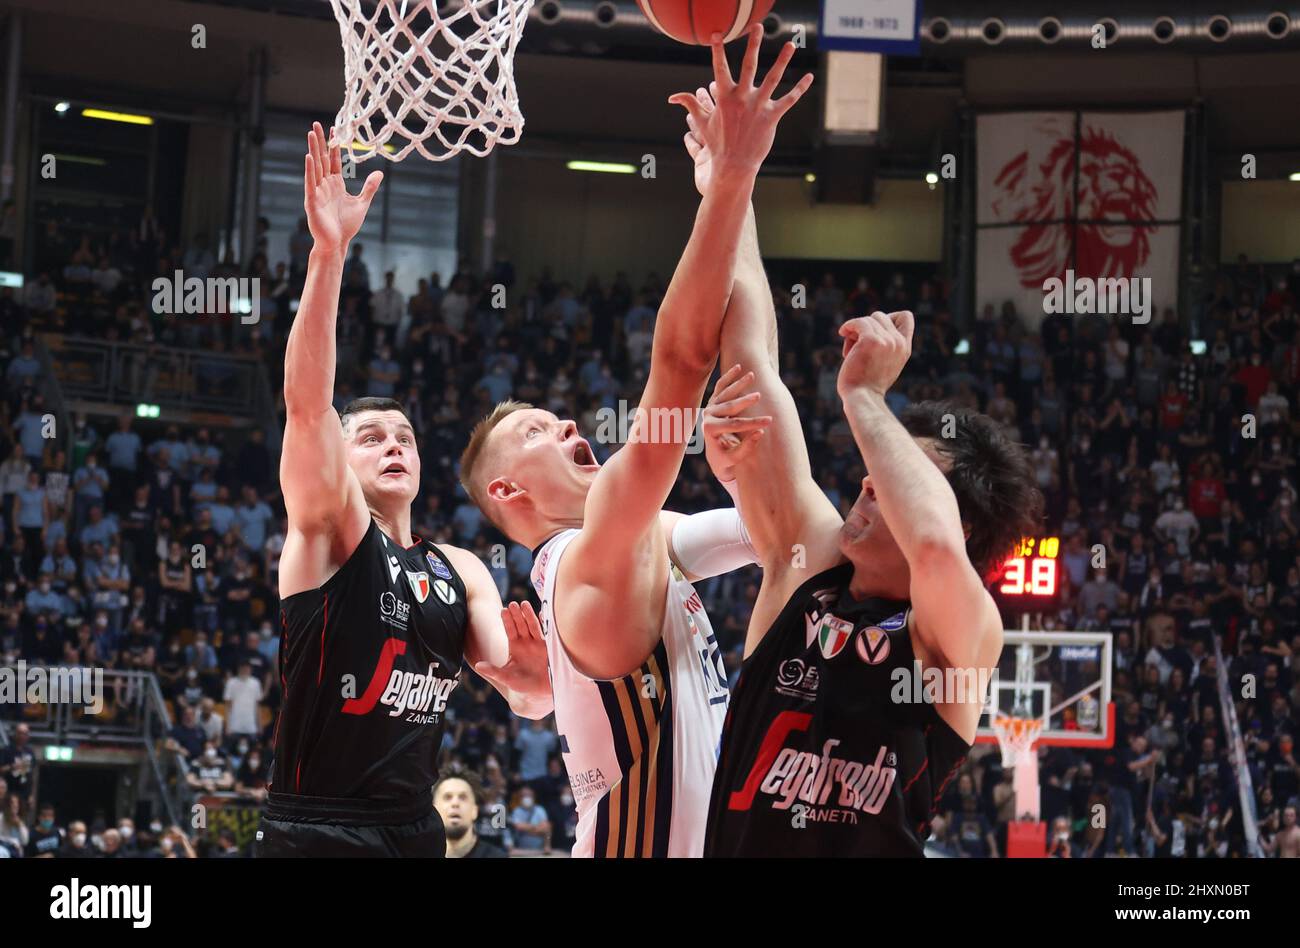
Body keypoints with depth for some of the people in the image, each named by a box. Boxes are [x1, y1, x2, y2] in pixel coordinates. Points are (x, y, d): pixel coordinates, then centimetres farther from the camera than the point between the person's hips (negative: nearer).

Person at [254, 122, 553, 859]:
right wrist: (329, 253, -29)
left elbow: (531, 701, 10)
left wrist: (532, 678, -15)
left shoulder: (461, 571, 14)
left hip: (417, 831, 6)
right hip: (316, 832, -6)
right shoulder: (329, 527, -2)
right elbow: (308, 405, -18)